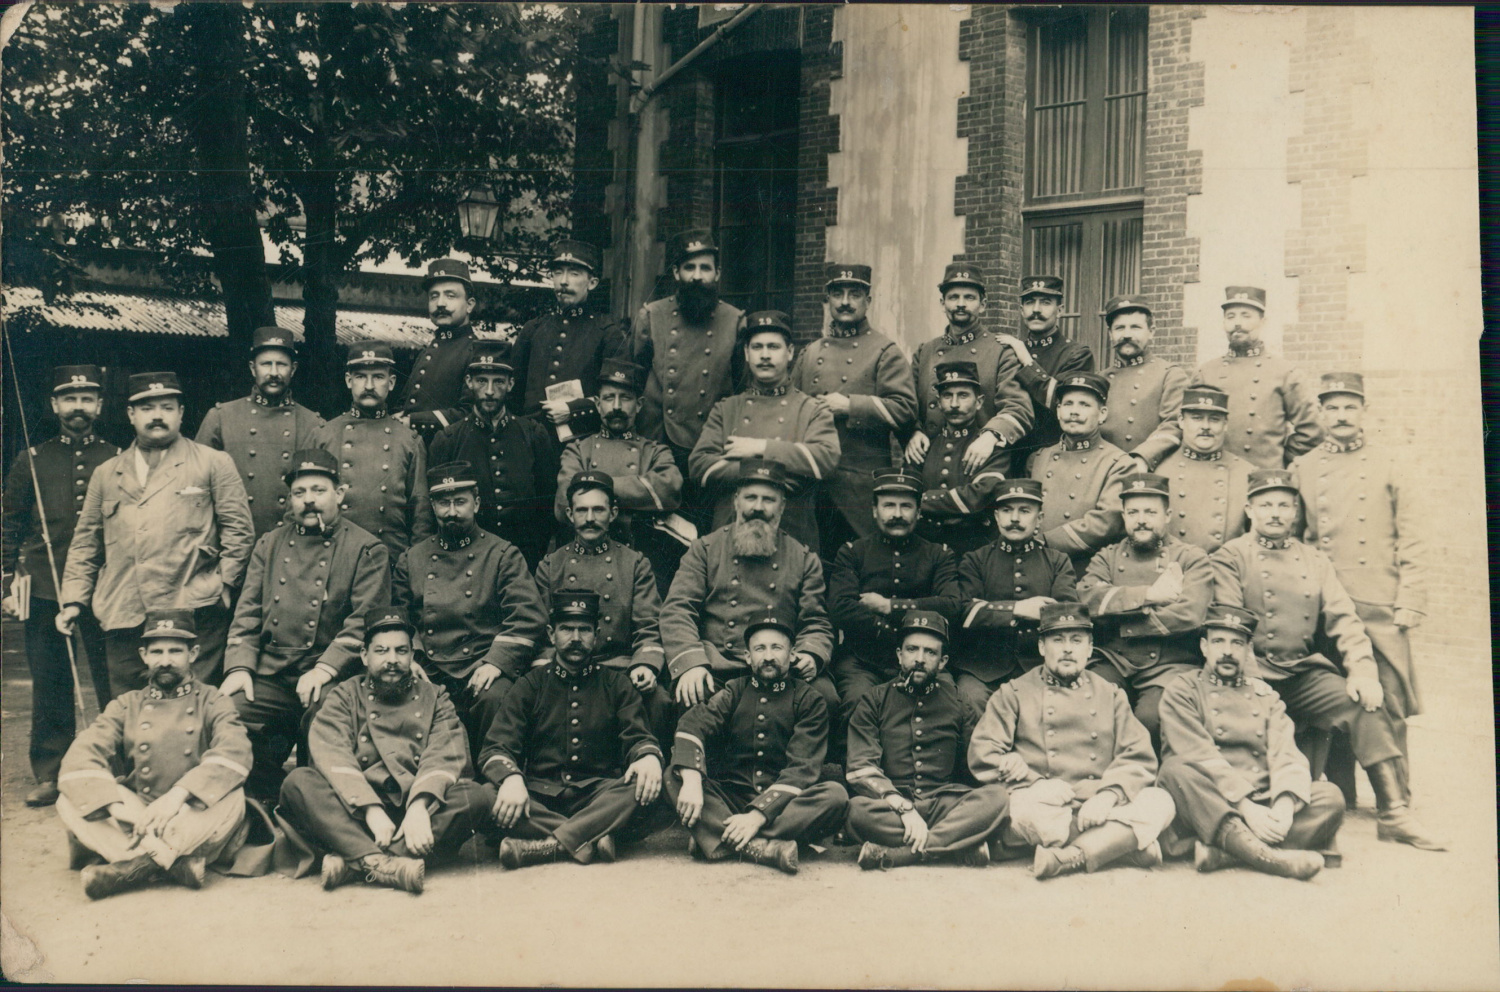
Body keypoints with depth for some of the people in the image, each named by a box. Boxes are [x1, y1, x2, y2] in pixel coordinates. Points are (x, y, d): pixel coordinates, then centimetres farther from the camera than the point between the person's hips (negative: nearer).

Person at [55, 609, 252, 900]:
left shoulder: (212, 702, 5)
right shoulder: (126, 705, 12)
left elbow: (235, 753, -16)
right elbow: (79, 759, -4)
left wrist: (177, 795, -29)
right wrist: (116, 808, -24)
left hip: (194, 823, -2)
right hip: (136, 817, 3)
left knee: (232, 799, -32)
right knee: (69, 802, -22)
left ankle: (137, 865, -36)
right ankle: (175, 862, -37)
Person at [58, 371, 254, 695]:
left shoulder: (213, 464, 8)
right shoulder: (106, 474, 19)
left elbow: (239, 529, 4)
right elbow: (85, 543, 19)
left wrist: (221, 586, -4)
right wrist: (73, 600, 10)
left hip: (193, 614, -3)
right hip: (123, 619, 4)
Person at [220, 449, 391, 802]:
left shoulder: (367, 549, 4)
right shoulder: (269, 544, 19)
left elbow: (366, 621, -6)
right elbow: (247, 612, 15)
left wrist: (326, 668, -18)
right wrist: (239, 666, -1)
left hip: (330, 676, -4)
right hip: (270, 673, 4)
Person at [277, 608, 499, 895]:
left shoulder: (434, 697, 17)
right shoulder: (345, 696, 14)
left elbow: (445, 755, -2)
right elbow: (333, 757, -5)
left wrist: (420, 806, -23)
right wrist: (372, 811, -22)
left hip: (420, 810, 1)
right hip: (358, 813, -1)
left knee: (482, 795, -27)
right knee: (298, 782, -25)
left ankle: (353, 862, -34)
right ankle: (379, 862, -43)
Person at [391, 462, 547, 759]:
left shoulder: (503, 554, 7)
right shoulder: (412, 559, 17)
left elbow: (530, 617, -3)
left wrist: (497, 662, -15)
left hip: (480, 669, -2)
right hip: (427, 673, 3)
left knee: (494, 696, -35)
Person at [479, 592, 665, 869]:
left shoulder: (616, 683, 15)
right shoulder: (532, 684, 12)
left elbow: (637, 737, 4)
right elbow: (496, 749, 2)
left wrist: (649, 757, -23)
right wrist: (511, 779, -23)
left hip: (600, 798, 0)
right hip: (540, 797, 0)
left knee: (643, 785, -32)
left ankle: (551, 845, -33)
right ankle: (590, 839, -33)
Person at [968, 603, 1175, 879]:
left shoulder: (1111, 695, 19)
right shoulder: (1014, 694, 13)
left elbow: (1139, 758, 7)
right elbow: (982, 755, 1)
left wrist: (1109, 796, -14)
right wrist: (1033, 784, -15)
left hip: (1098, 809, 2)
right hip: (1045, 808, -2)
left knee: (1159, 802, -24)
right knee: (1021, 809, -37)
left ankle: (1070, 856, -33)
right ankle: (1124, 841, -23)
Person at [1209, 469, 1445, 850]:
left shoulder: (1315, 561, 18)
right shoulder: (1229, 558, 5)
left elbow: (1344, 620, 8)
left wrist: (1363, 671, -9)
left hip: (1306, 672, 4)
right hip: (1256, 674, -4)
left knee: (1367, 707, -19)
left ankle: (1394, 812, -20)